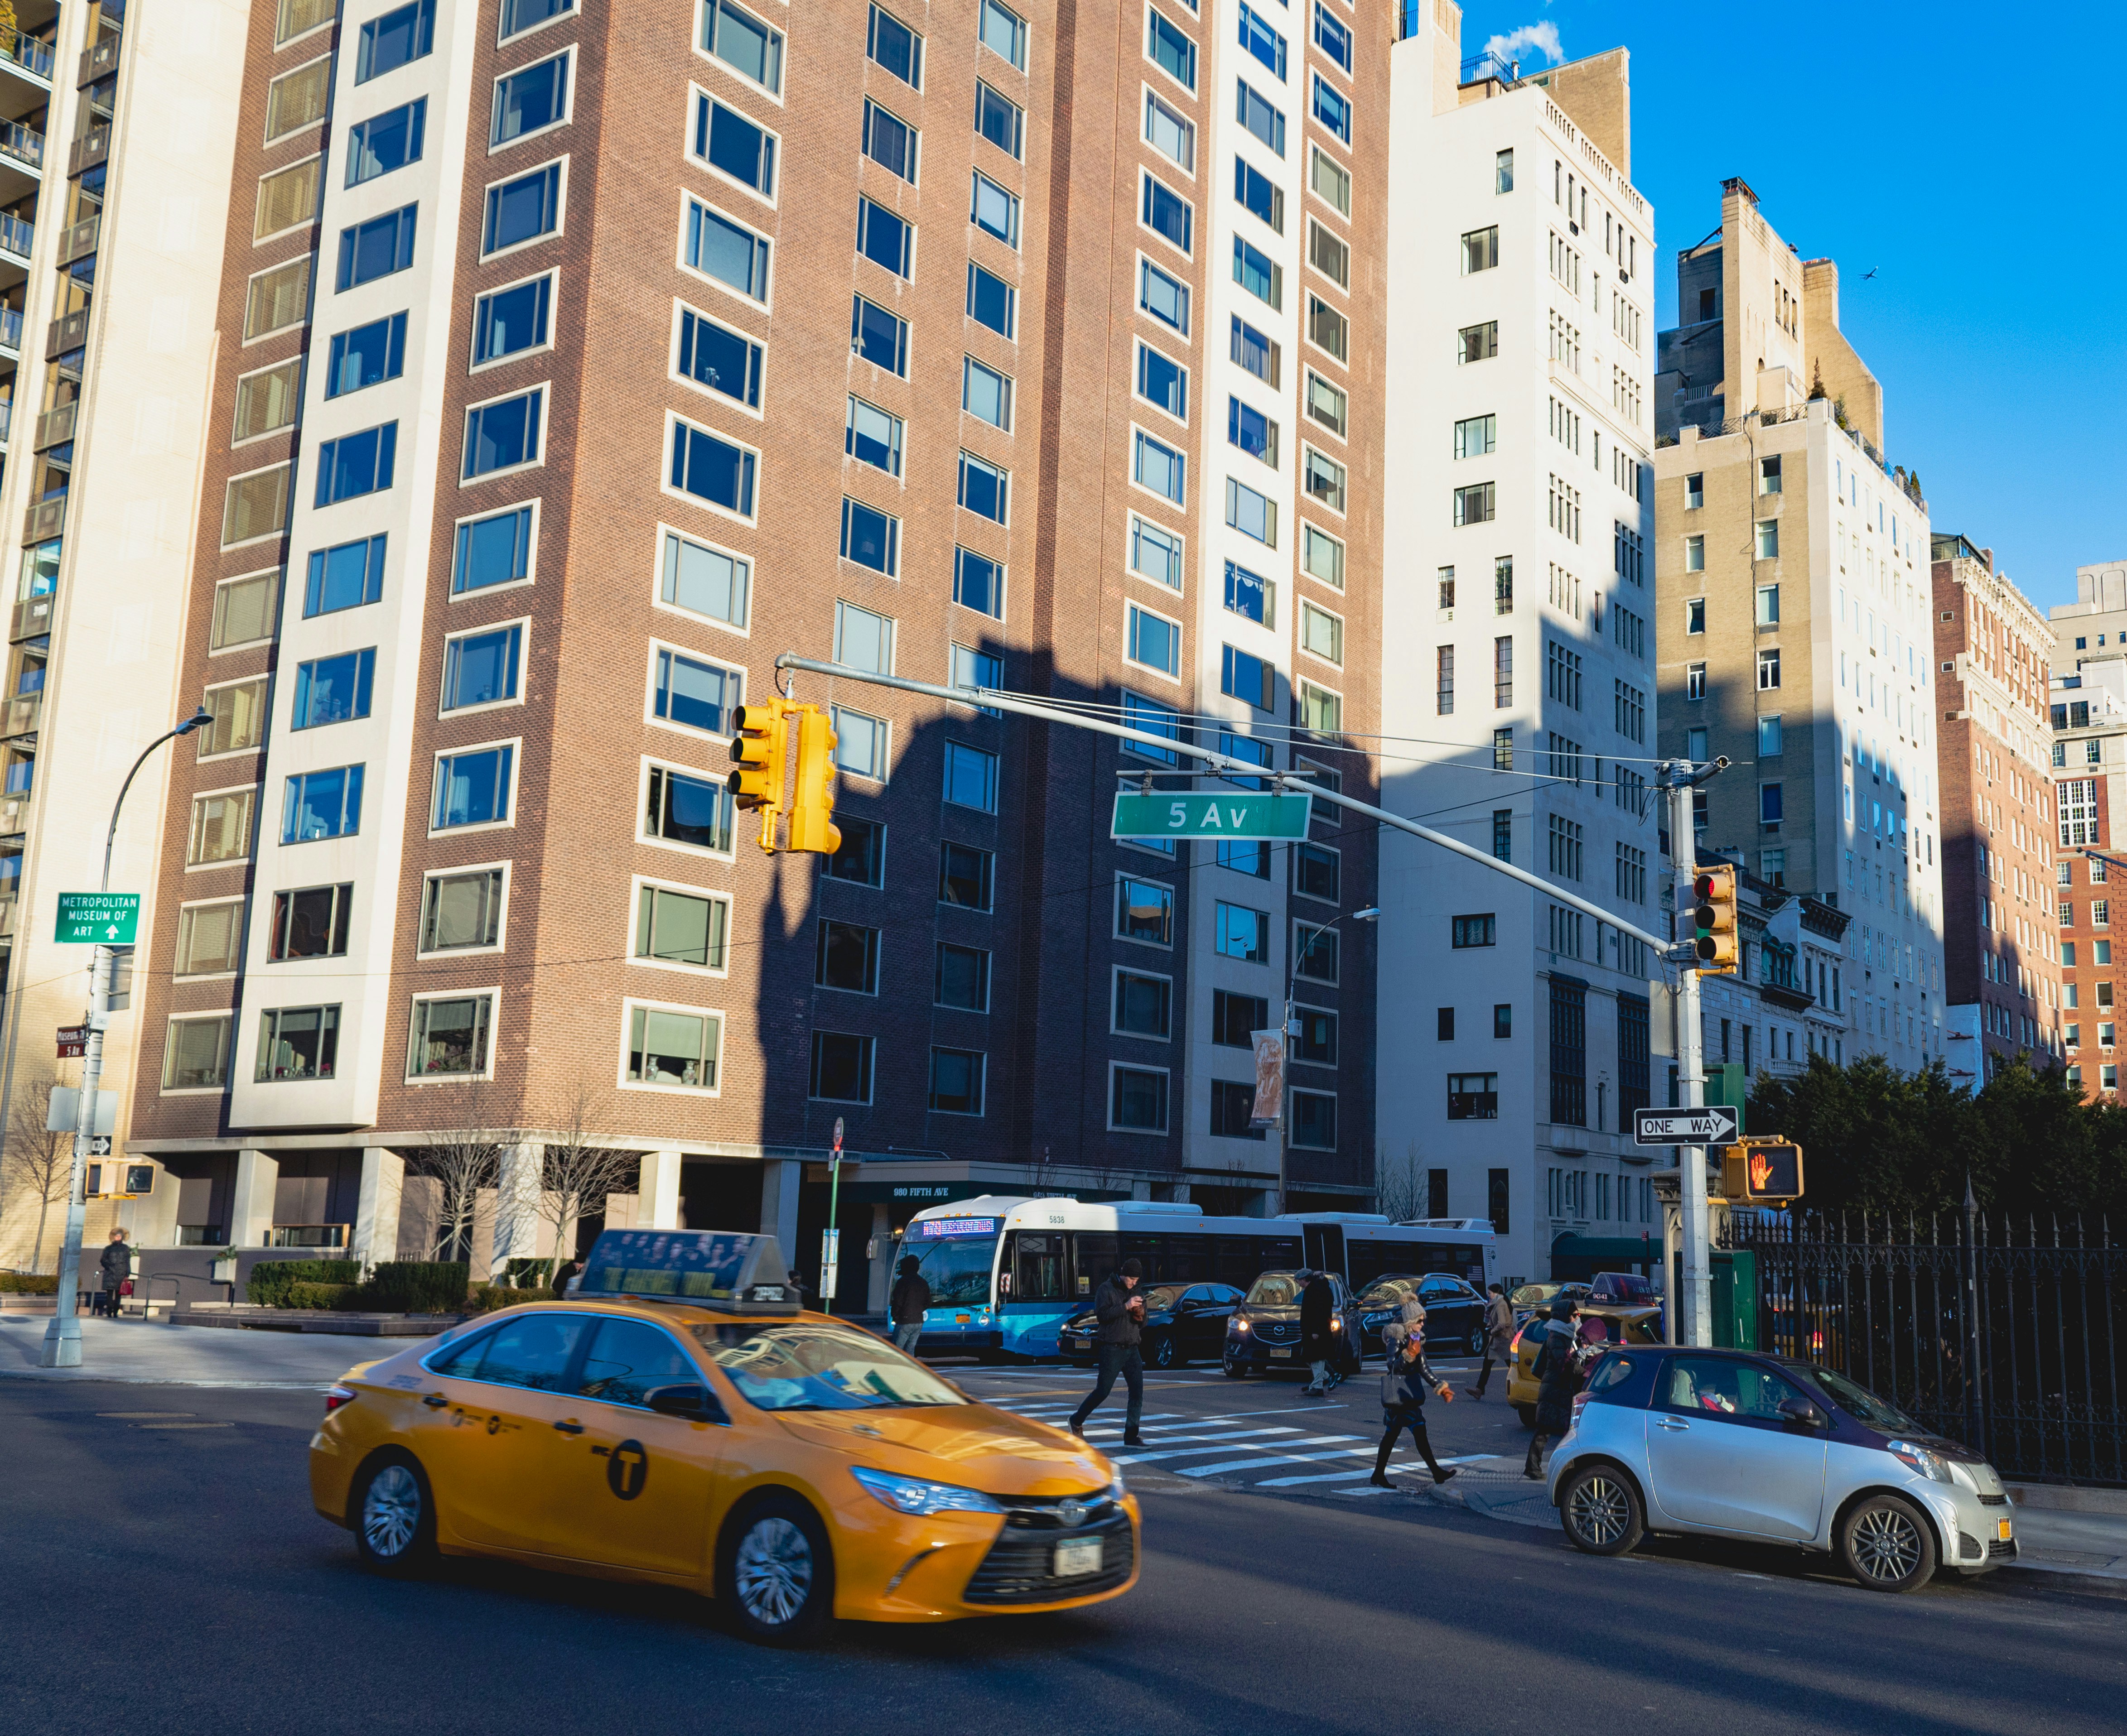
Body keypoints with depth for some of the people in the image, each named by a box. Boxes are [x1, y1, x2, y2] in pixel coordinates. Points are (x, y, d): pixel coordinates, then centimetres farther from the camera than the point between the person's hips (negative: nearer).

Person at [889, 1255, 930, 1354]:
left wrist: (895, 1316, 1)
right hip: (919, 1322, 7)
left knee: (897, 1350, -2)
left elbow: (898, 1302, -13)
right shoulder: (923, 1283, 11)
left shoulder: (903, 1282, -11)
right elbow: (928, 1303, 15)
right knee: (910, 1349, 12)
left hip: (904, 1321, -7)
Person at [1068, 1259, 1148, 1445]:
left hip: (1132, 1350, 6)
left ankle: (1131, 1436, -1)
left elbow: (1142, 1325, 19)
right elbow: (1102, 1314, -20)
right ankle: (1077, 1421, 19)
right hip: (1112, 1349, -6)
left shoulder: (1135, 1292, 14)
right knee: (1103, 1391, -2)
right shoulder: (1106, 1289, -5)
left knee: (1137, 1392, -4)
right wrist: (1125, 1307, -25)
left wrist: (1141, 1316, -5)